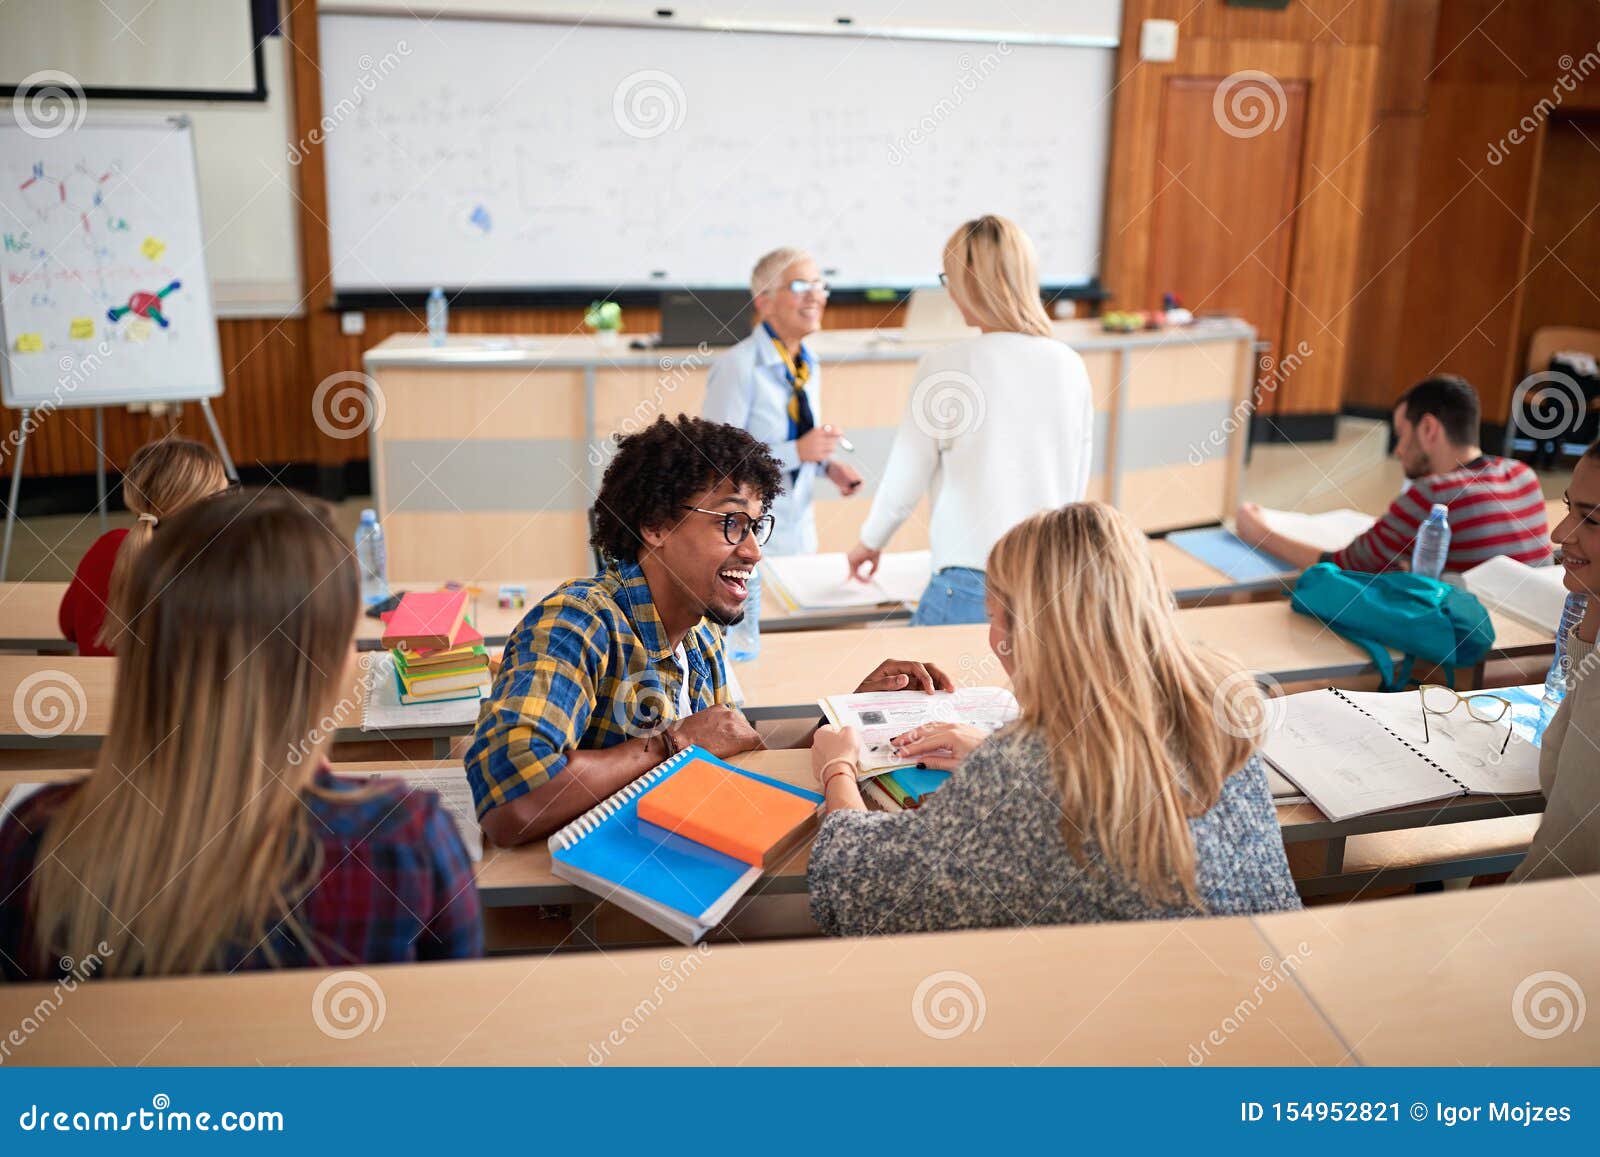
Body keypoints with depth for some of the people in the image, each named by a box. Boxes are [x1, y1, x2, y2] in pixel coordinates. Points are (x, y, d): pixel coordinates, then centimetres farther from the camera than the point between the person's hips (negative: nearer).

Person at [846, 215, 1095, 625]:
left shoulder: (946, 364, -9)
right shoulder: (1069, 366, 3)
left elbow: (905, 479, -1)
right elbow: (1076, 487, 12)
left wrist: (871, 541, 18)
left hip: (969, 584, -4)